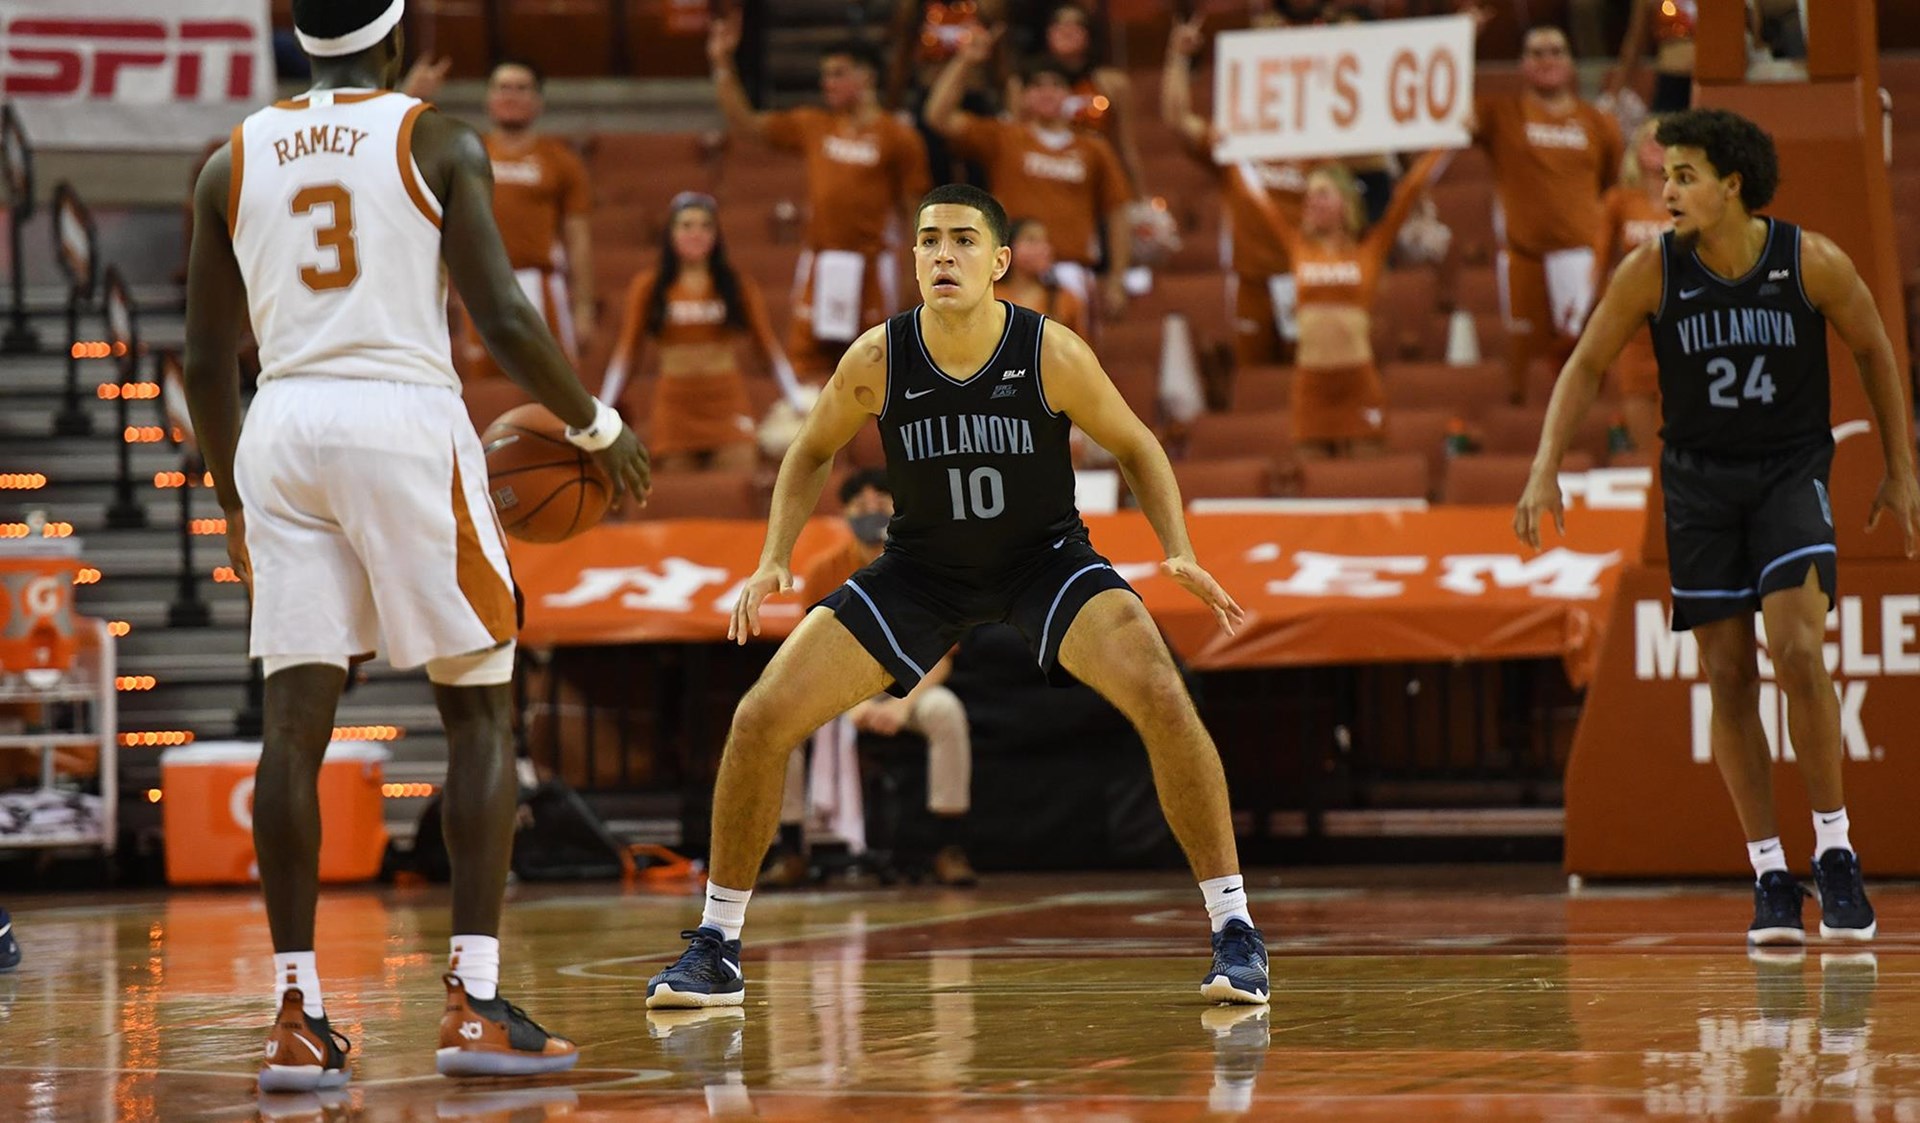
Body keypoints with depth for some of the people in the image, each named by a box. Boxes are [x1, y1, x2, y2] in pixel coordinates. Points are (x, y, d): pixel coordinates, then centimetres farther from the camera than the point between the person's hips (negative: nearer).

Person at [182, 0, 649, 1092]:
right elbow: (504, 316, -7)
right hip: (409, 425, -4)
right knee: (482, 712, 5)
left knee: (297, 718, 4)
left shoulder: (233, 161, 12)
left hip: (282, 431, 4)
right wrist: (598, 425, 7)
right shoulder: (439, 141, 1)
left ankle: (299, 1015, -1)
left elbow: (206, 357, 14)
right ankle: (476, 1006, -3)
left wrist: (234, 495, 26)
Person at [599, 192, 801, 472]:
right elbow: (626, 353, 7)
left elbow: (769, 348, 7)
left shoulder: (739, 286, 5)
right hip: (675, 411, 0)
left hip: (728, 408, 0)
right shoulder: (648, 288, 5)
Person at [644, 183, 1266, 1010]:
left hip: (1044, 555, -2)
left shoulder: (1053, 355, -23)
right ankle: (715, 949, 6)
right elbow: (812, 453, 1)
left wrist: (1180, 553, -19)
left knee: (1161, 697, -27)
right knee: (762, 719, -10)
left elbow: (1135, 447, -5)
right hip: (921, 566, 2)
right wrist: (774, 560, -12)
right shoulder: (876, 361, -19)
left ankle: (1232, 928, -13)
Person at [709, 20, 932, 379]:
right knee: (807, 357, 2)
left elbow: (916, 207, -2)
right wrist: (722, 64, 5)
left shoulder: (897, 136, -3)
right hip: (819, 264, 4)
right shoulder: (813, 126, 9)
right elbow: (745, 122, 12)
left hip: (869, 266, -4)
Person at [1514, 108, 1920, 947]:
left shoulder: (1813, 263, -14)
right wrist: (1545, 470, -13)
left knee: (1798, 652, -19)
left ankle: (1834, 854, -6)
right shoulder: (1652, 271, -12)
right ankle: (1769, 876, 7)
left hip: (1792, 469, -2)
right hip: (1699, 477, 2)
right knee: (1728, 678, 0)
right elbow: (1586, 366, -2)